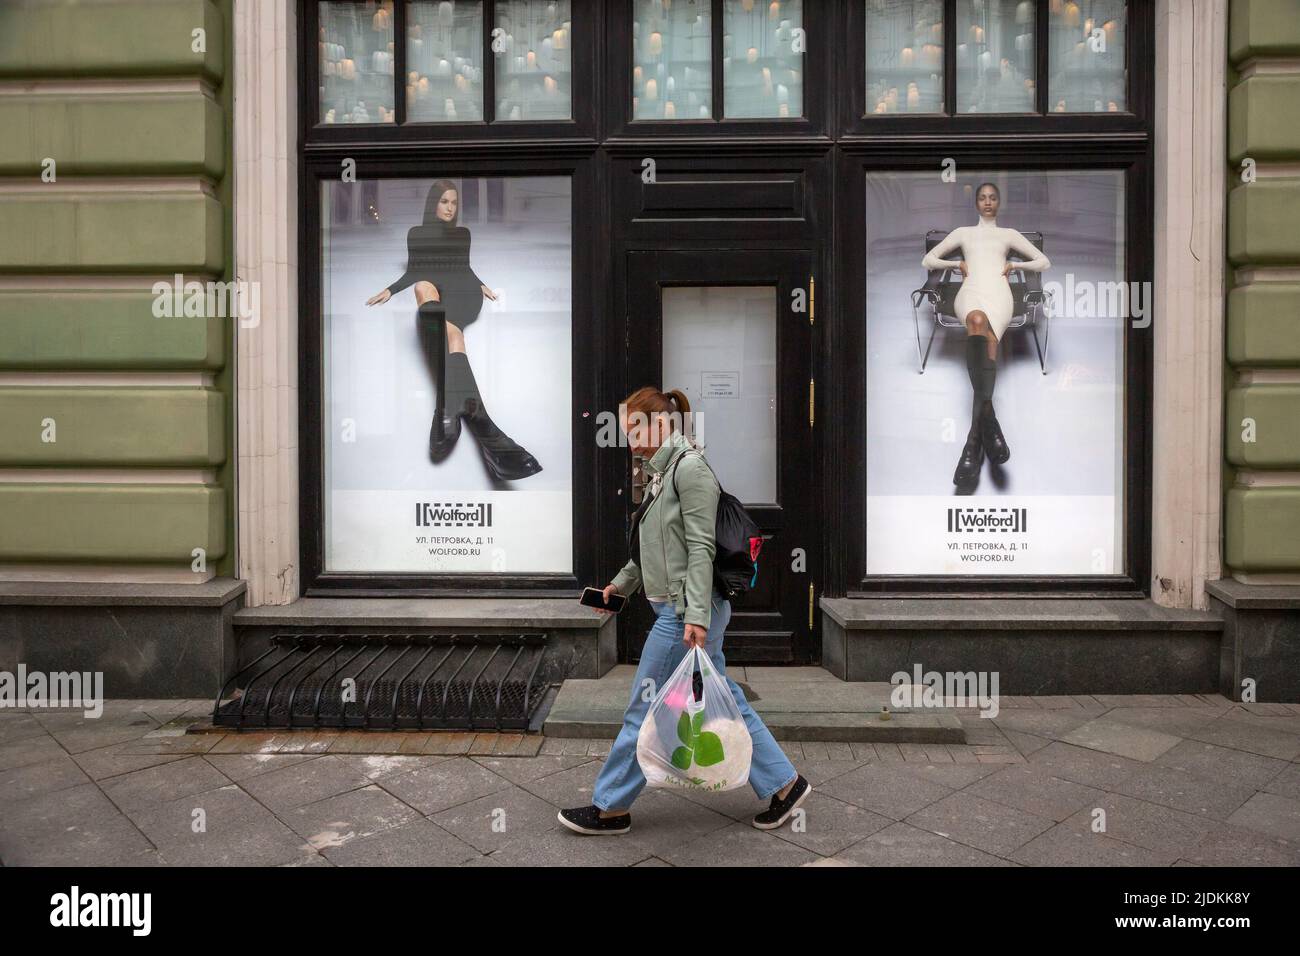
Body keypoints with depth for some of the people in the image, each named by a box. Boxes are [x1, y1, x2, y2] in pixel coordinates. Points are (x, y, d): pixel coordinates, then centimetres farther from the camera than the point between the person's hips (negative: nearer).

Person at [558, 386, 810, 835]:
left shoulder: (690, 467, -14)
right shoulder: (663, 472, 14)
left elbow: (701, 548, -20)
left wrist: (696, 615, -24)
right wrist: (620, 584, 20)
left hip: (686, 612, -10)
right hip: (677, 609, 10)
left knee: (645, 708, 2)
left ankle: (611, 807, 16)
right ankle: (784, 783, 24)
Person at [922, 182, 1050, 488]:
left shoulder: (1009, 234, 29)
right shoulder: (962, 232, 29)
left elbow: (1044, 262, 27)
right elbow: (928, 260, 25)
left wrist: (1013, 264, 14)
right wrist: (958, 263, 13)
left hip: (998, 291, 0)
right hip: (970, 292, 0)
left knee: (987, 336, -35)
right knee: (977, 320, -40)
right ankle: (988, 419, -48)